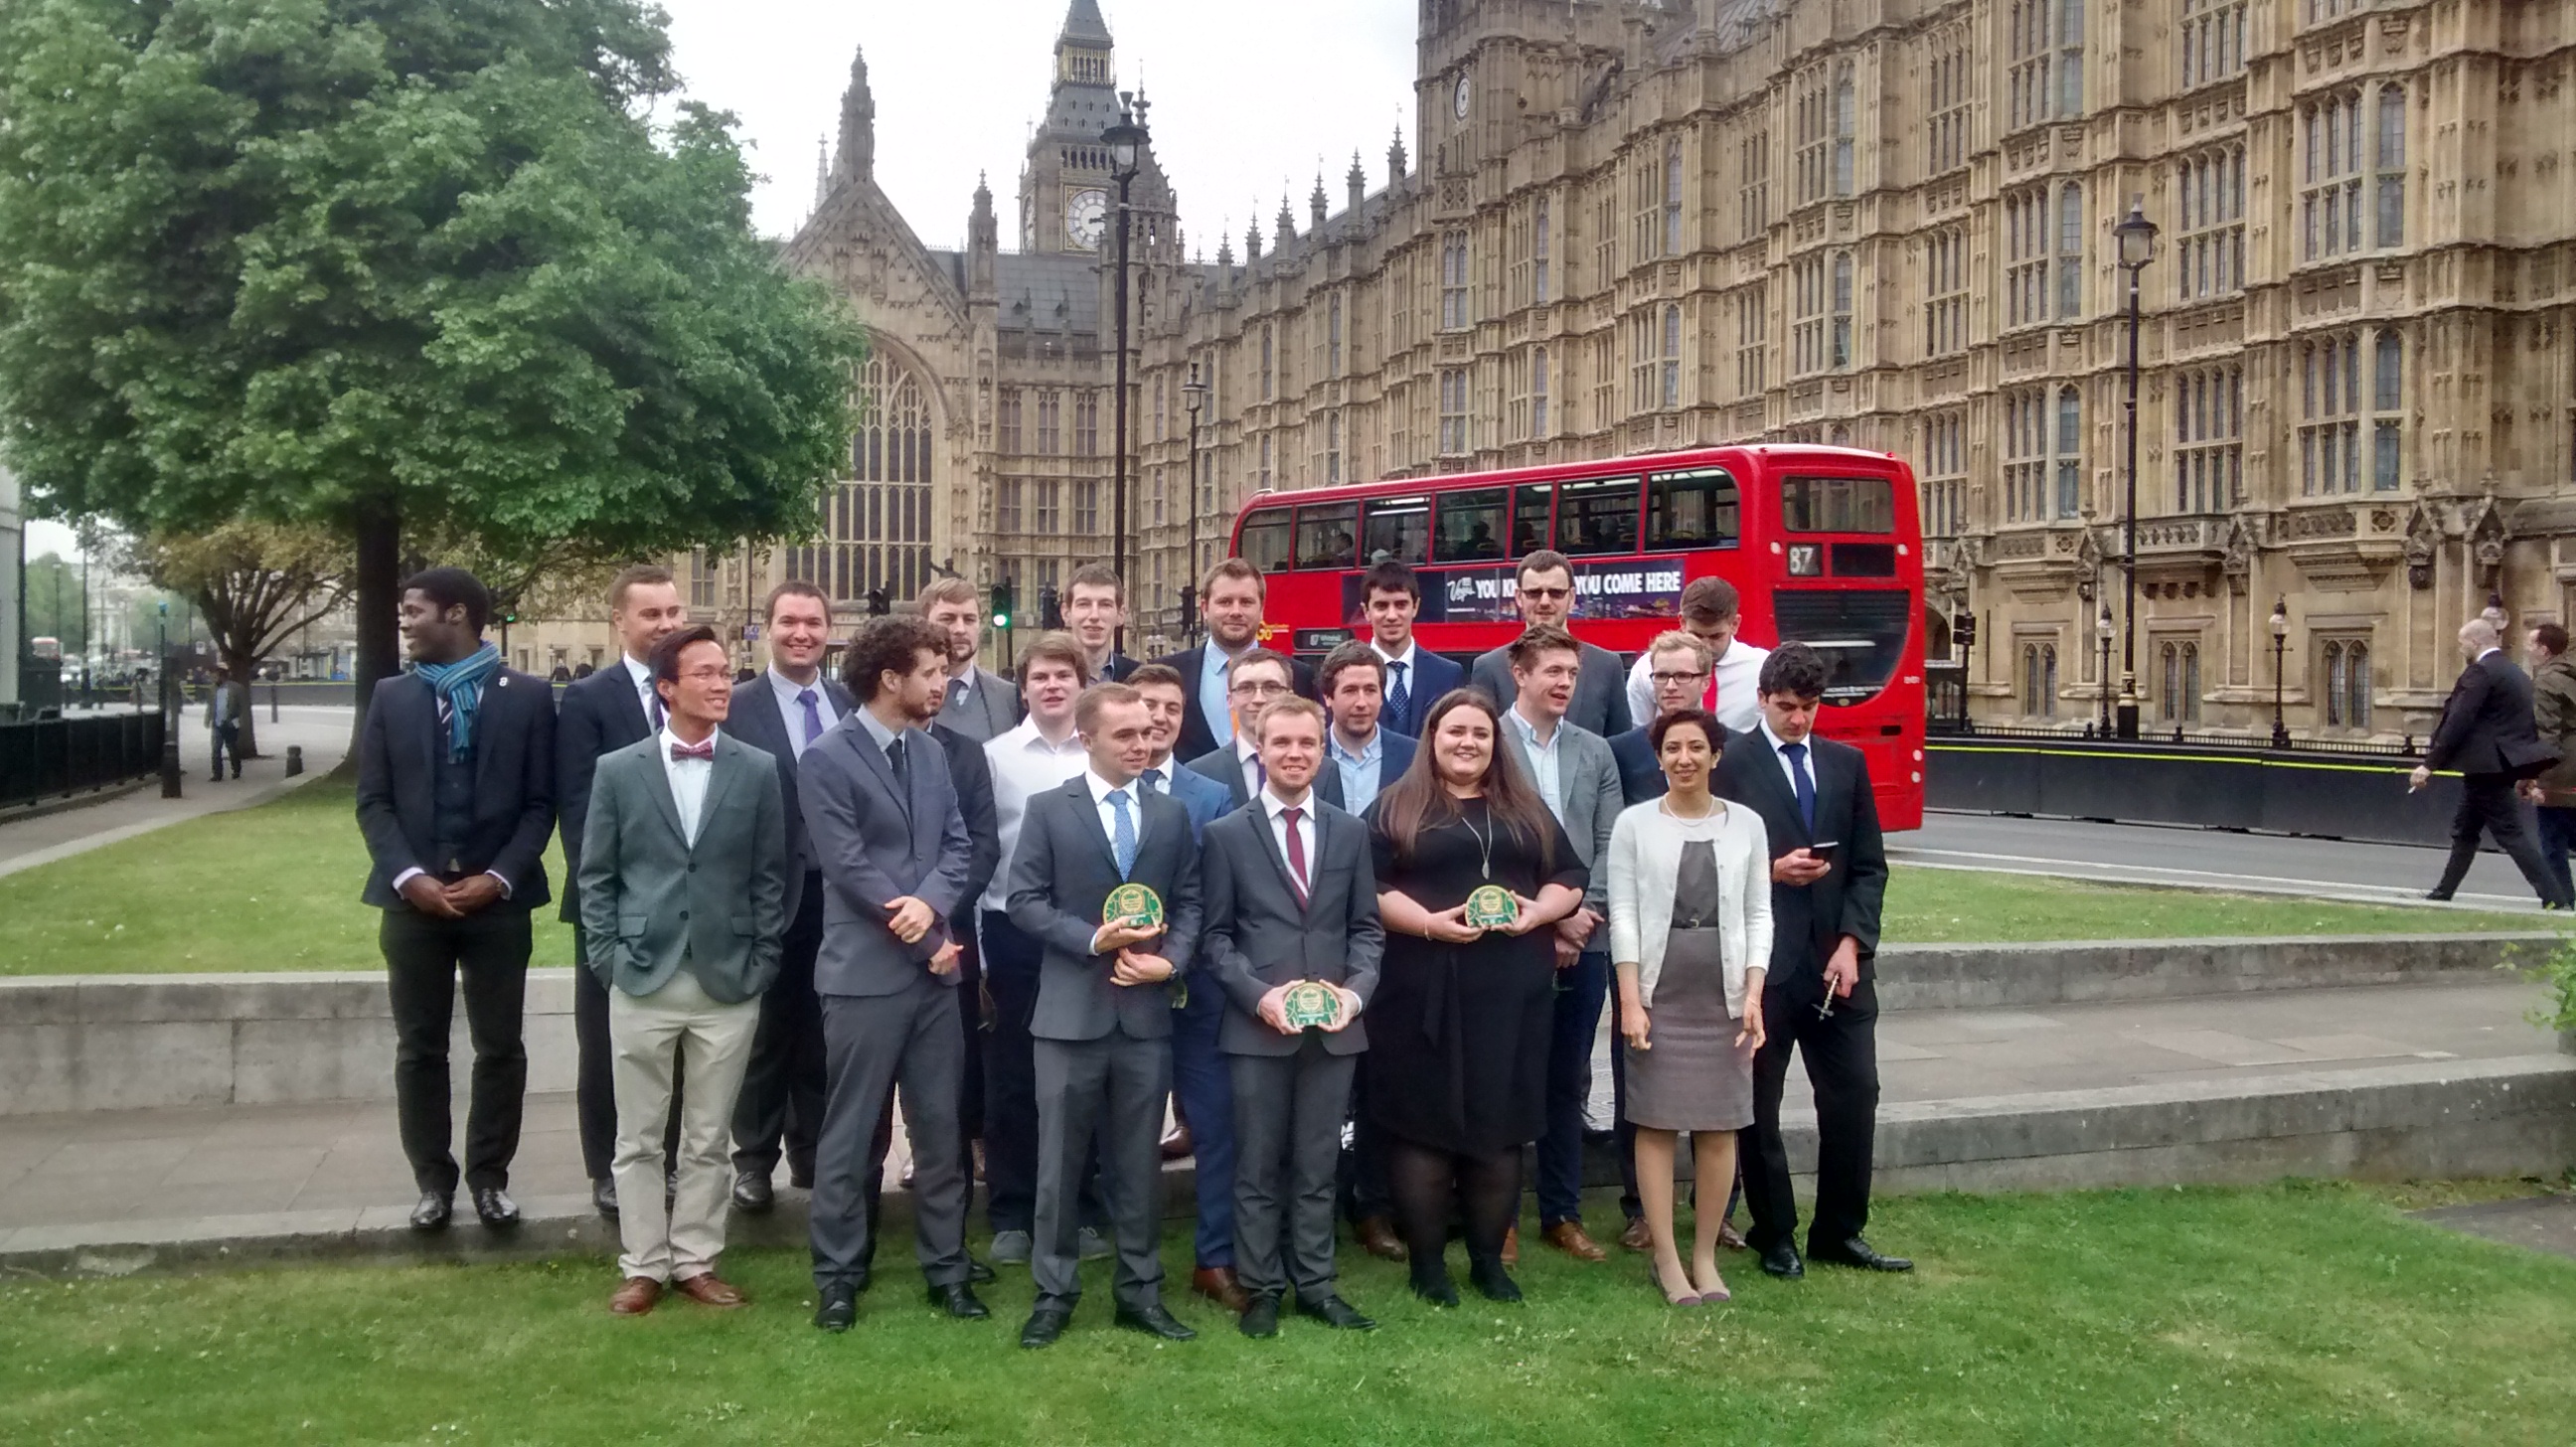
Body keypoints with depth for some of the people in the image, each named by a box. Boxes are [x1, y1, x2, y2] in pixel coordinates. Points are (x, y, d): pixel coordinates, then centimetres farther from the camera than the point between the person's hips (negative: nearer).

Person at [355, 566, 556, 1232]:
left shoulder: (527, 696, 1)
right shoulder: (391, 696, 8)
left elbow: (540, 802, -2)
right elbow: (373, 801, 3)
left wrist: (499, 878, -13)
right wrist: (409, 877, -11)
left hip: (497, 898, -2)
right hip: (413, 898, 2)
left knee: (500, 1048, 5)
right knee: (419, 1049, 7)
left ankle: (490, 1177, 18)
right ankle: (433, 1180, 19)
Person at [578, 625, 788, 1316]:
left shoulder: (758, 770, 2)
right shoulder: (618, 770, 1)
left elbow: (770, 876, 4)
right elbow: (596, 875, 5)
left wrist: (761, 963, -1)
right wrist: (607, 958, -2)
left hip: (729, 982, 0)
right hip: (642, 979, 0)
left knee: (708, 1139, 9)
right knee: (638, 1138, 8)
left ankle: (695, 1261, 21)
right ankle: (642, 1266, 20)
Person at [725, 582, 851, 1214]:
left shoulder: (852, 703, 5)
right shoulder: (737, 707, -7)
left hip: (838, 894, 4)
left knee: (822, 1032, 14)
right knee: (767, 1032, 9)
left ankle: (813, 1151, 28)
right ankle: (754, 1159, 22)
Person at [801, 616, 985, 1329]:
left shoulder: (932, 753, 11)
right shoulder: (828, 759, -10)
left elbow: (958, 844, 7)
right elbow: (849, 868, -14)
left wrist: (930, 902, -15)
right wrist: (924, 939, -11)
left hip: (934, 969, 6)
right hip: (866, 972, -6)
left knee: (941, 1127, 11)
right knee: (850, 1133, 4)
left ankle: (946, 1268, 21)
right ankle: (838, 1276, 16)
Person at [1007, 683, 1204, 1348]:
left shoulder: (1172, 814, 9)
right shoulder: (1048, 810, -1)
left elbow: (1189, 902, 8)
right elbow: (1024, 901, -5)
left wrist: (1170, 960, -10)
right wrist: (1093, 940, -16)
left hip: (1147, 1011, 3)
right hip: (1072, 1011, -2)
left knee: (1139, 1160, 10)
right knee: (1061, 1158, 5)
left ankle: (1140, 1290, 21)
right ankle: (1054, 1293, 17)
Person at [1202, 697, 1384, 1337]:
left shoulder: (1350, 831, 9)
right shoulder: (1227, 834, 2)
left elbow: (1367, 928, 9)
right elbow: (1215, 936, 0)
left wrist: (1356, 990, -8)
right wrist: (1259, 996, -14)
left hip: (1334, 1026, 2)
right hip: (1257, 1026, -2)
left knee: (1317, 1166, 10)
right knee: (1258, 1167, 6)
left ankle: (1315, 1284, 19)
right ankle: (1261, 1288, 17)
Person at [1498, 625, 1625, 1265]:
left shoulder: (1595, 752, 13)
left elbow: (1610, 845, 8)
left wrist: (1584, 915, -6)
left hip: (1583, 940, 4)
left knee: (1569, 1082, 11)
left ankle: (1563, 1213, 21)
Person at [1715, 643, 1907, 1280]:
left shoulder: (1847, 763, 12)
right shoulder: (1730, 763, -3)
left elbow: (1869, 865, 10)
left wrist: (1852, 942, -2)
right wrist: (1771, 871, -16)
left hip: (1836, 957, 4)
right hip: (1761, 961, -4)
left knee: (1855, 1094, 4)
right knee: (1759, 1105, 5)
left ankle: (1839, 1232, 18)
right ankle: (1774, 1235, 20)